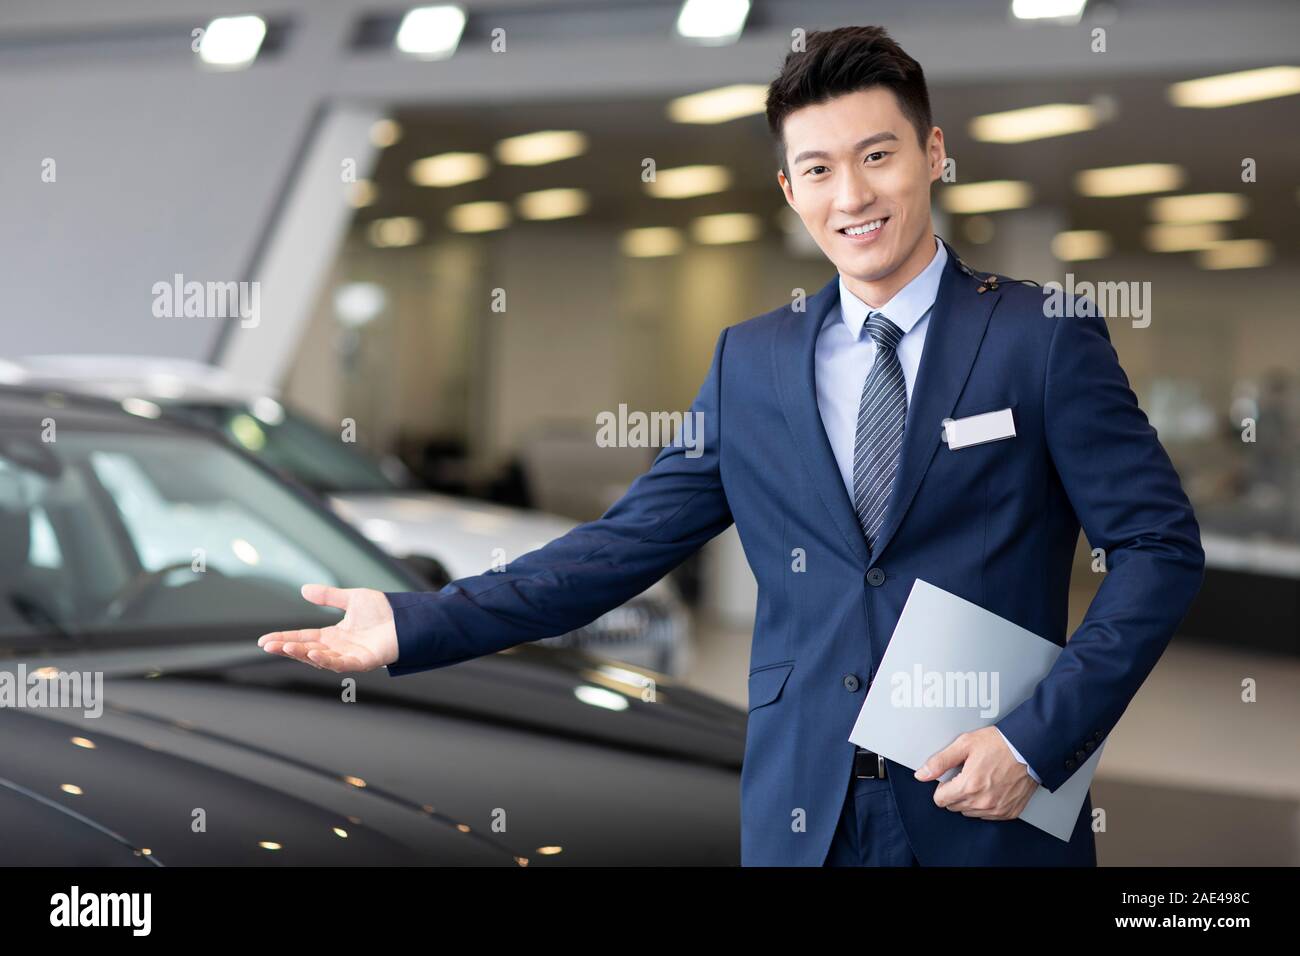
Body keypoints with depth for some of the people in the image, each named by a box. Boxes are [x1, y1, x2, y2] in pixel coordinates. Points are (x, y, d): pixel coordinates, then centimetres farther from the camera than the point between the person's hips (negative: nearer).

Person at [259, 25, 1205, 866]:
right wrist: (414, 626, -2)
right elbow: (625, 544, 6)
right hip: (802, 816, 3)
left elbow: (1161, 544, -5)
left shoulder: (1046, 339, -3)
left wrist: (1038, 738, -14)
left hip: (988, 815, -3)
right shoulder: (750, 363, 7)